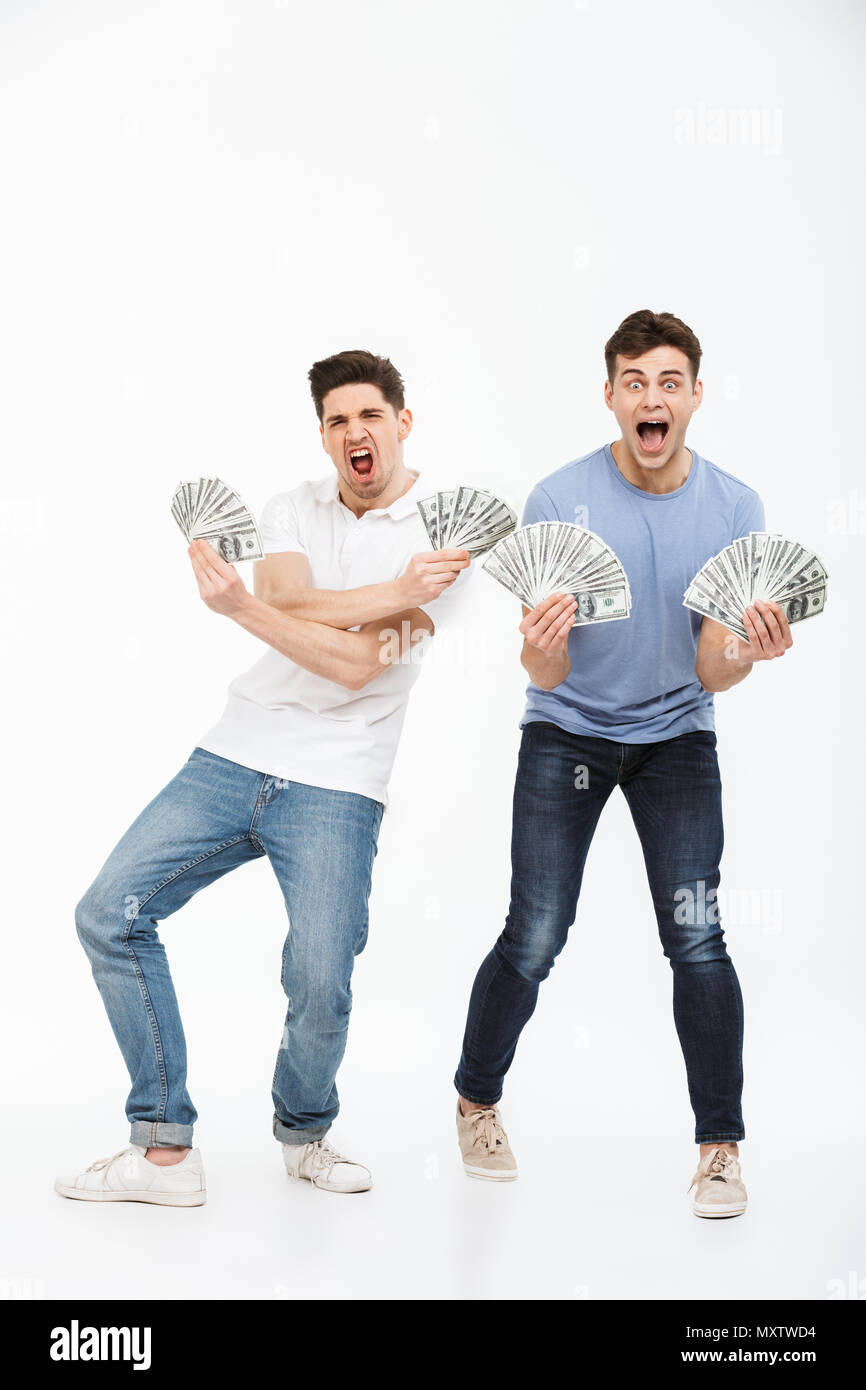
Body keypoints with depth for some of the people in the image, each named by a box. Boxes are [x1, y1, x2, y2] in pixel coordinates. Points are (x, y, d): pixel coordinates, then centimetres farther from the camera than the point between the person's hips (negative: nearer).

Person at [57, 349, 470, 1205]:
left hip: (335, 787, -4)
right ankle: (164, 1150, 3)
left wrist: (238, 605, -18)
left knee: (320, 988, -14)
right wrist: (397, 594, -19)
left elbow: (358, 666, -16)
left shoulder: (439, 534, -4)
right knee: (108, 914, -6)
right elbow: (286, 601, -11)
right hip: (233, 757, 4)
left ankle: (303, 1130, 22)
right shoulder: (292, 511, 11)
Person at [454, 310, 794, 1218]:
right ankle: (477, 1100, 21)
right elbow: (546, 674, -16)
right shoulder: (559, 500, -15)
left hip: (675, 738, 1)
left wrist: (744, 655, -32)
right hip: (567, 733, -1)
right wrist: (542, 652, -40)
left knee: (696, 939, -11)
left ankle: (720, 1147, 3)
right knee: (534, 940, -5)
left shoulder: (733, 509, -9)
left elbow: (710, 674, -10)